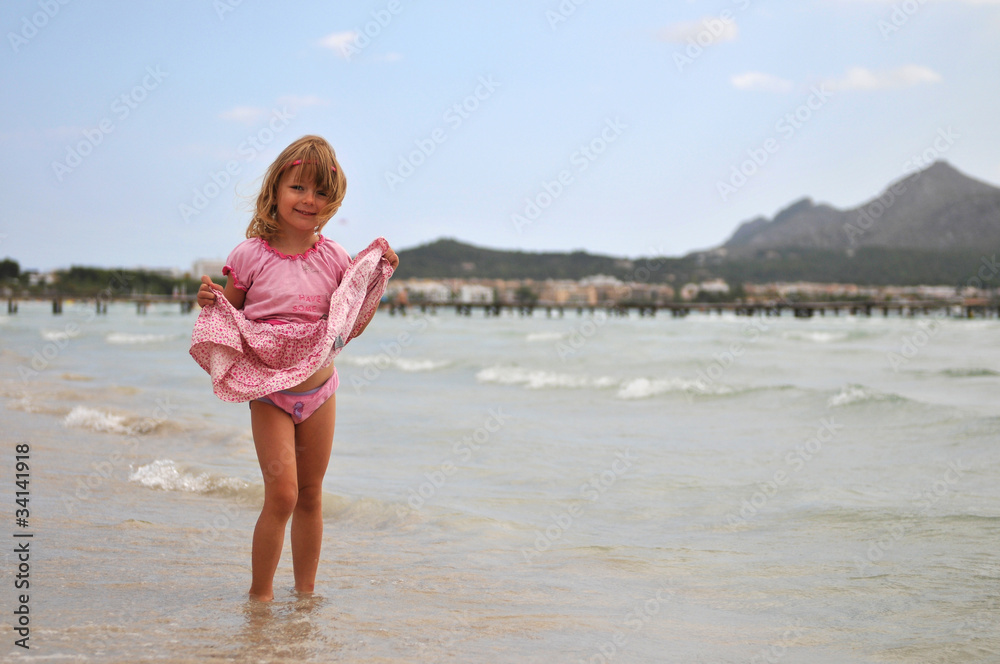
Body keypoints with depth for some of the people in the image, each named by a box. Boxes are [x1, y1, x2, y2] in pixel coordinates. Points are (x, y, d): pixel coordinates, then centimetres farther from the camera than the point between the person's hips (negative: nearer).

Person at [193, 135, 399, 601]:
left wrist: (378, 280, -2)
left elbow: (352, 327, 6)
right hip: (269, 391, -3)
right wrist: (209, 304, -18)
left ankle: (305, 592, 26)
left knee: (311, 496, 12)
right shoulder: (250, 256, -8)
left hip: (319, 390, 3)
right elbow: (228, 320, 3)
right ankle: (259, 596, 2)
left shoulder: (333, 259, 0)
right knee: (282, 493, -14)